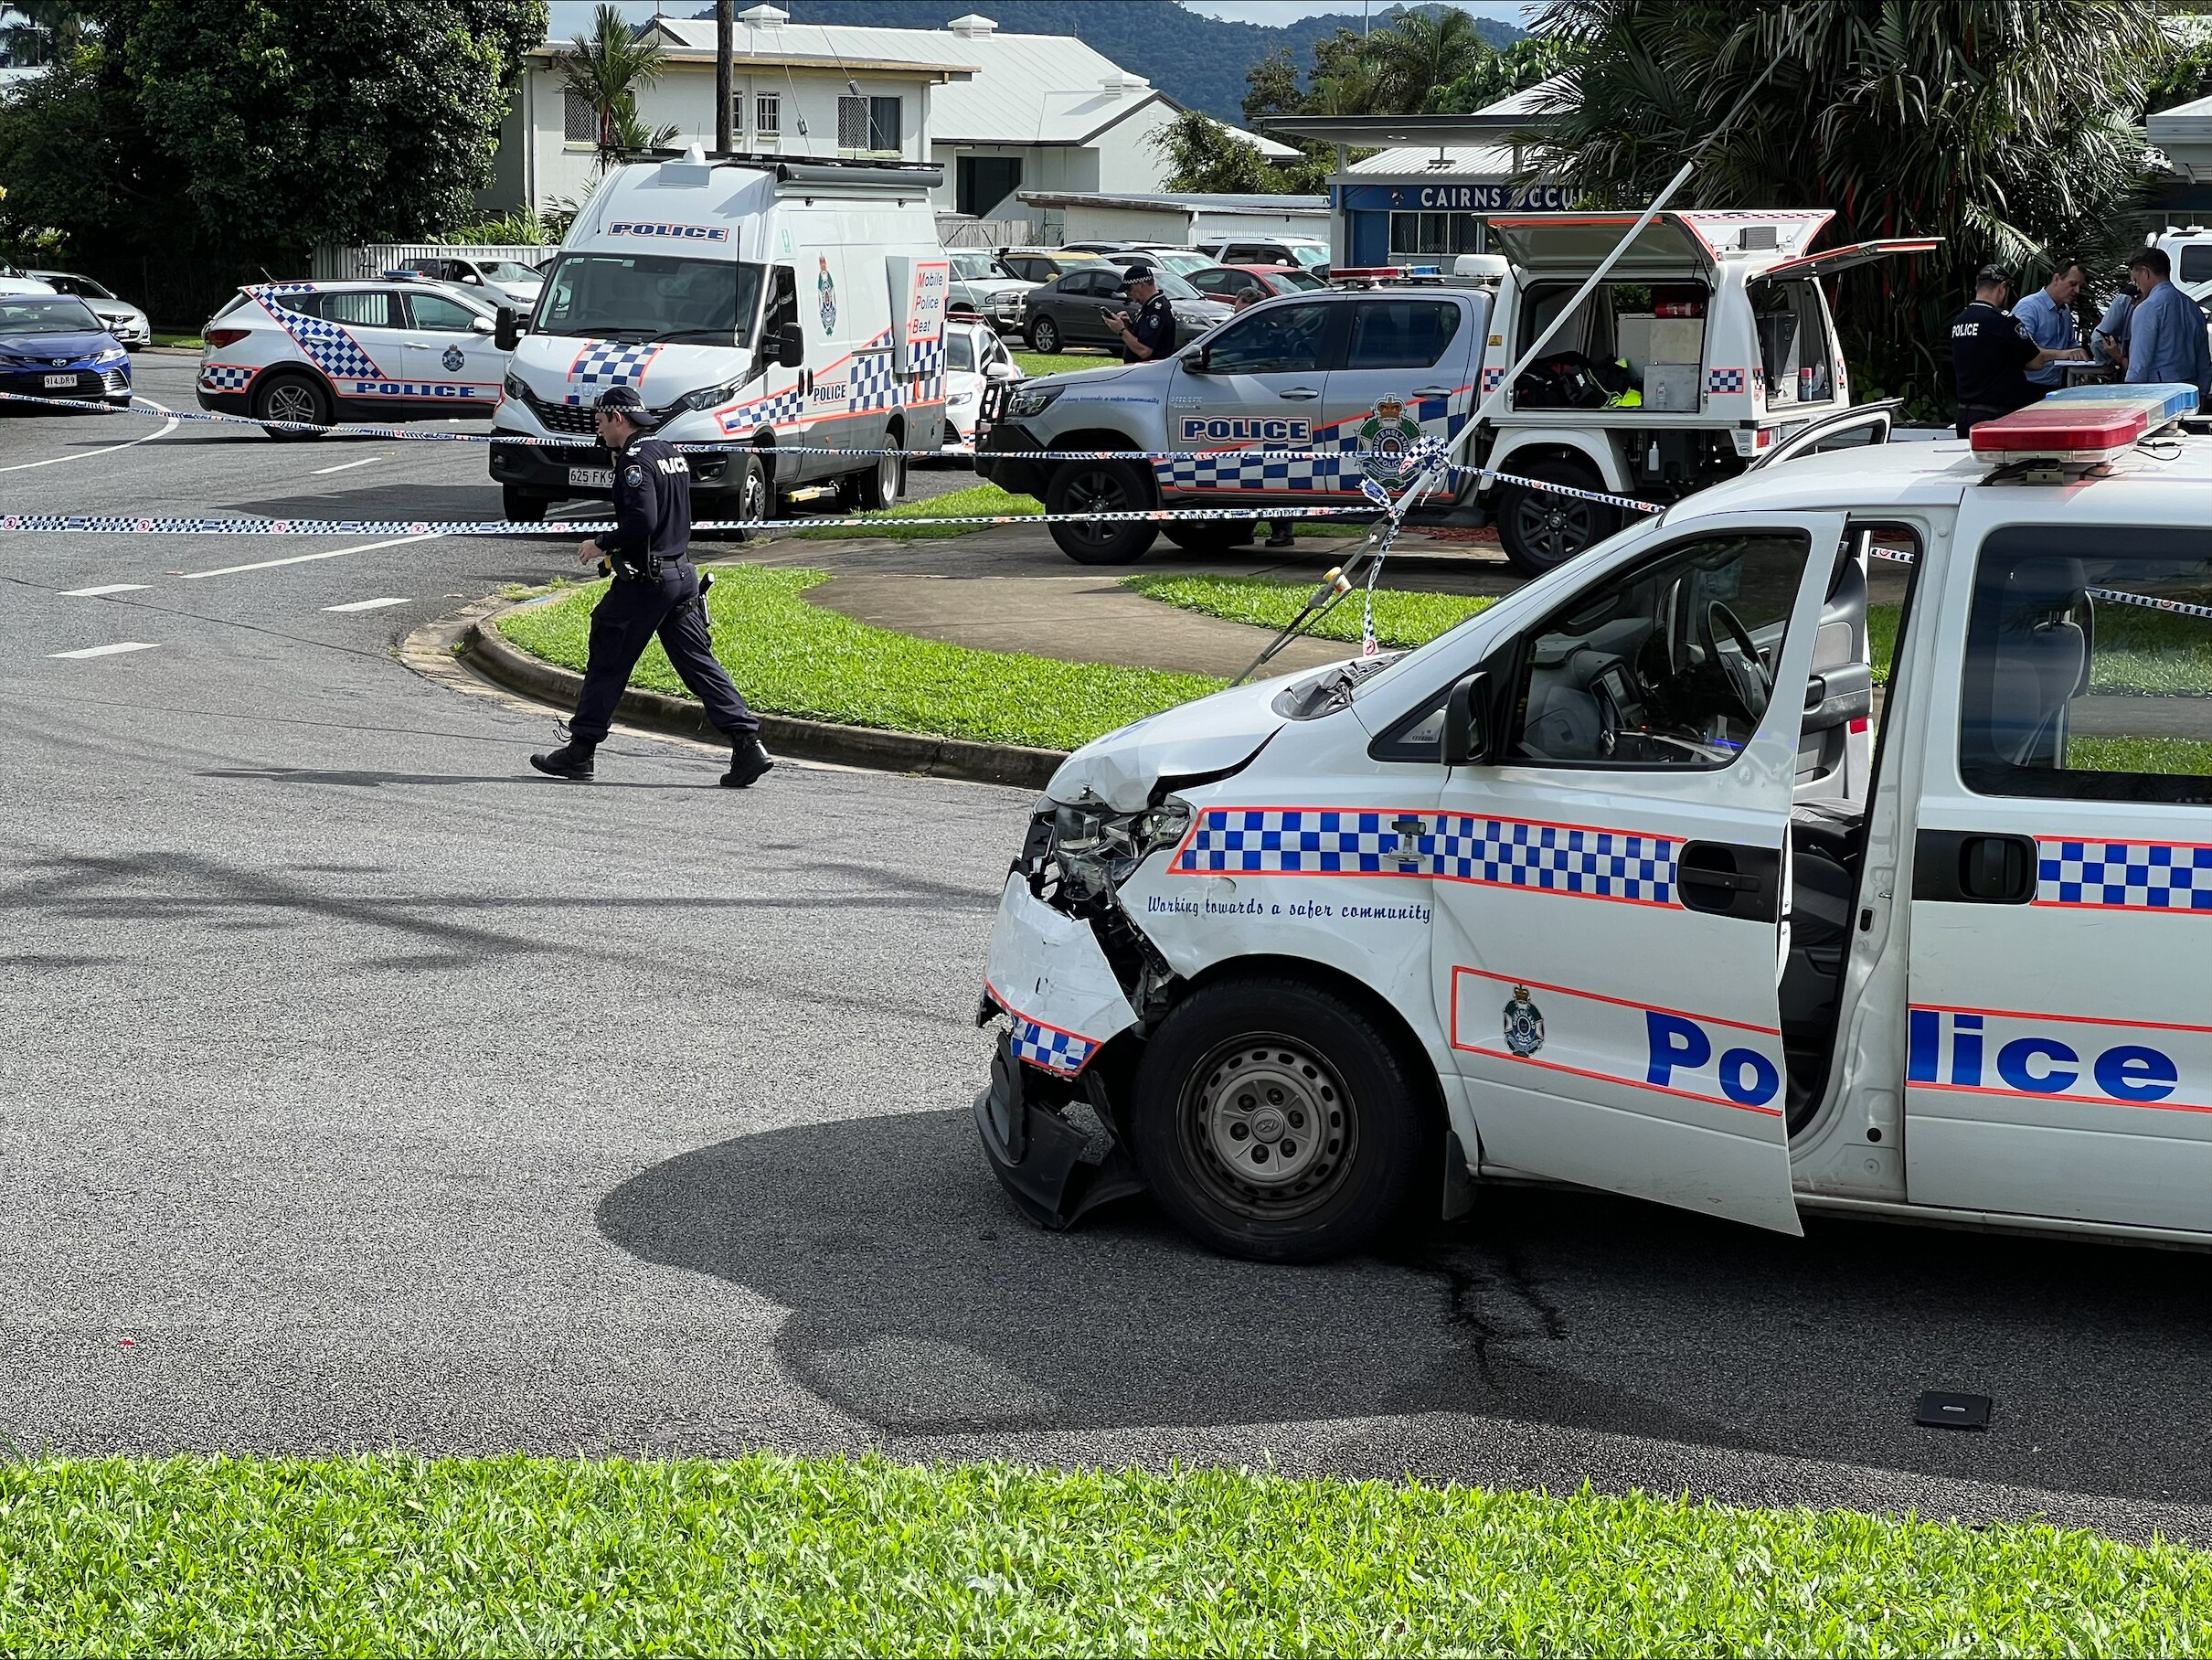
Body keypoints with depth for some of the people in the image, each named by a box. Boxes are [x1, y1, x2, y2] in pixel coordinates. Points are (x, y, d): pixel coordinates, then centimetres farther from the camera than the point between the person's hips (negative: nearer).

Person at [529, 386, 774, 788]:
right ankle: (748, 743, -4)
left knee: (607, 664, 3)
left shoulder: (635, 459, -14)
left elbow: (641, 521, -24)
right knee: (698, 664, 6)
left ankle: (579, 751, 10)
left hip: (645, 580, -8)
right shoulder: (671, 453, 15)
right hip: (682, 573, 8)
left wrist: (603, 544, -11)